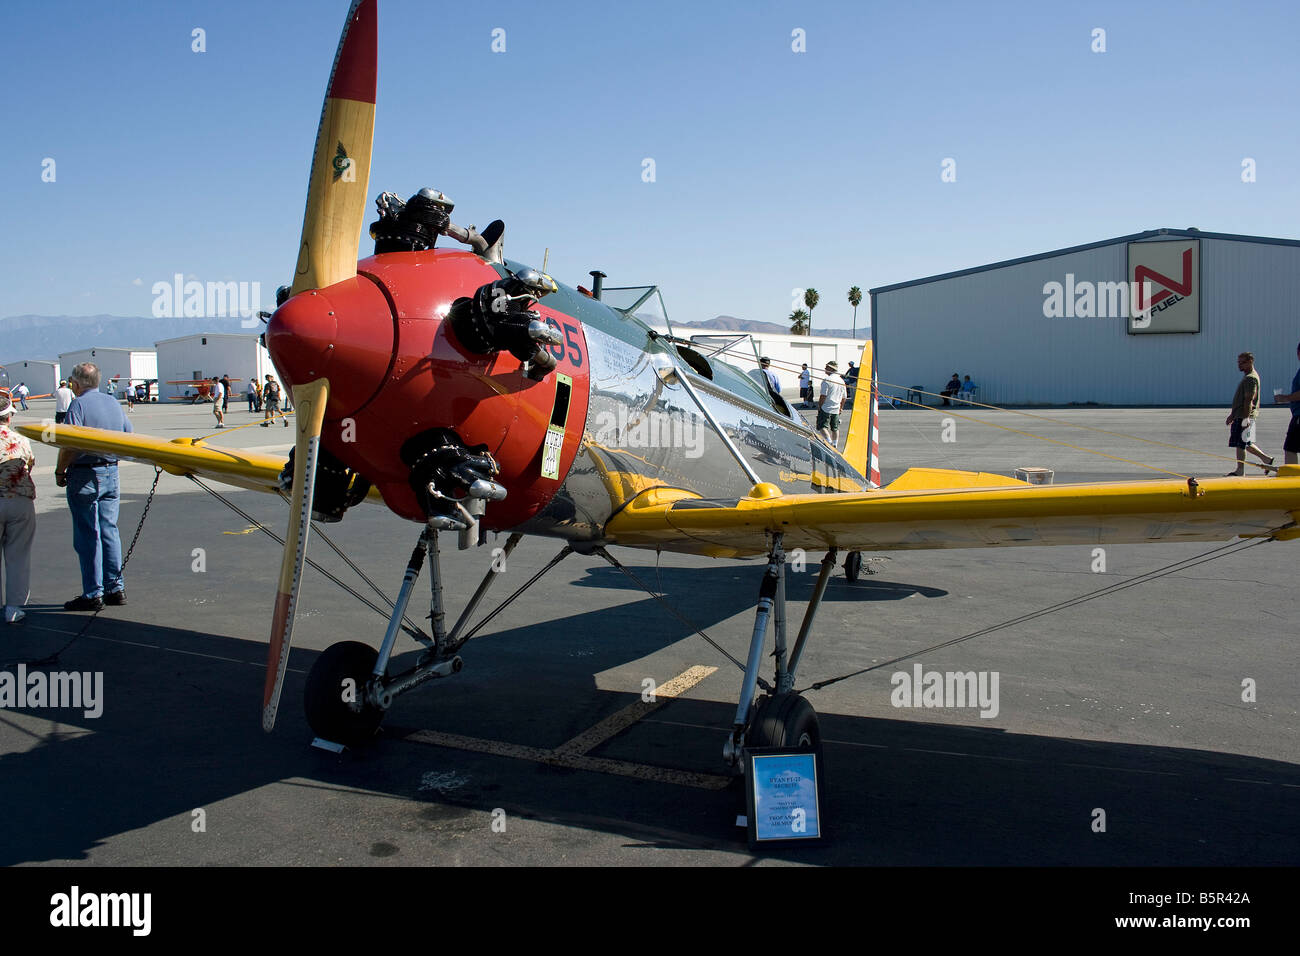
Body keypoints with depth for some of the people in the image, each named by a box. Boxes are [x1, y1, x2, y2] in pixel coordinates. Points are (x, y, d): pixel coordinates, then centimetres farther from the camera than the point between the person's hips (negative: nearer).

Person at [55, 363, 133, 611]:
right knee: (109, 531, 11)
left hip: (84, 475, -6)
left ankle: (93, 594, 2)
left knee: (88, 535, -2)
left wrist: (59, 472, -6)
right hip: (111, 472, 7)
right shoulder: (113, 402, 9)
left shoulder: (79, 405, -11)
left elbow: (69, 444, -17)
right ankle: (115, 588, 13)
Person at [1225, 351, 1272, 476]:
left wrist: (1246, 418, -24)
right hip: (1240, 416, 10)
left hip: (1245, 417, -10)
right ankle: (1266, 459, 22)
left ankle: (1240, 471, 0)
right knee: (1245, 443, 15)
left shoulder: (1251, 378, -13)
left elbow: (1249, 400, -20)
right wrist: (1232, 415, 25)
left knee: (1240, 444, -5)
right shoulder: (1247, 377, 19)